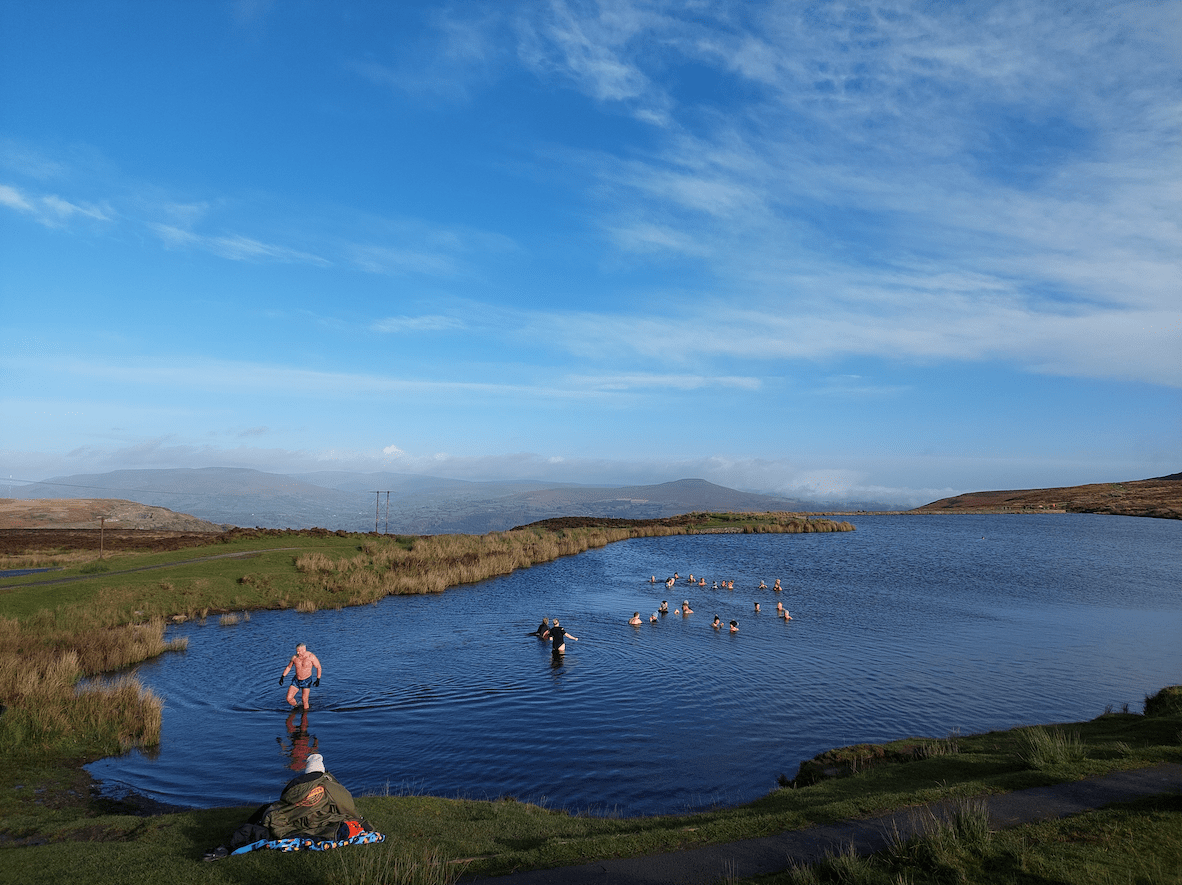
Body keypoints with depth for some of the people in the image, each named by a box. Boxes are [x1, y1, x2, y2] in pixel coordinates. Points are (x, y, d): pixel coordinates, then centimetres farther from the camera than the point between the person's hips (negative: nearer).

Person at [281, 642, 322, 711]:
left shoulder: (311, 656, -19)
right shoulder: (294, 657, -8)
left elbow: (318, 667, -11)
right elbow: (288, 667, 8)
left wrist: (318, 679, -16)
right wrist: (282, 677, 1)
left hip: (307, 681, -4)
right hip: (296, 680, 4)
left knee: (305, 701, -4)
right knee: (289, 699, -3)